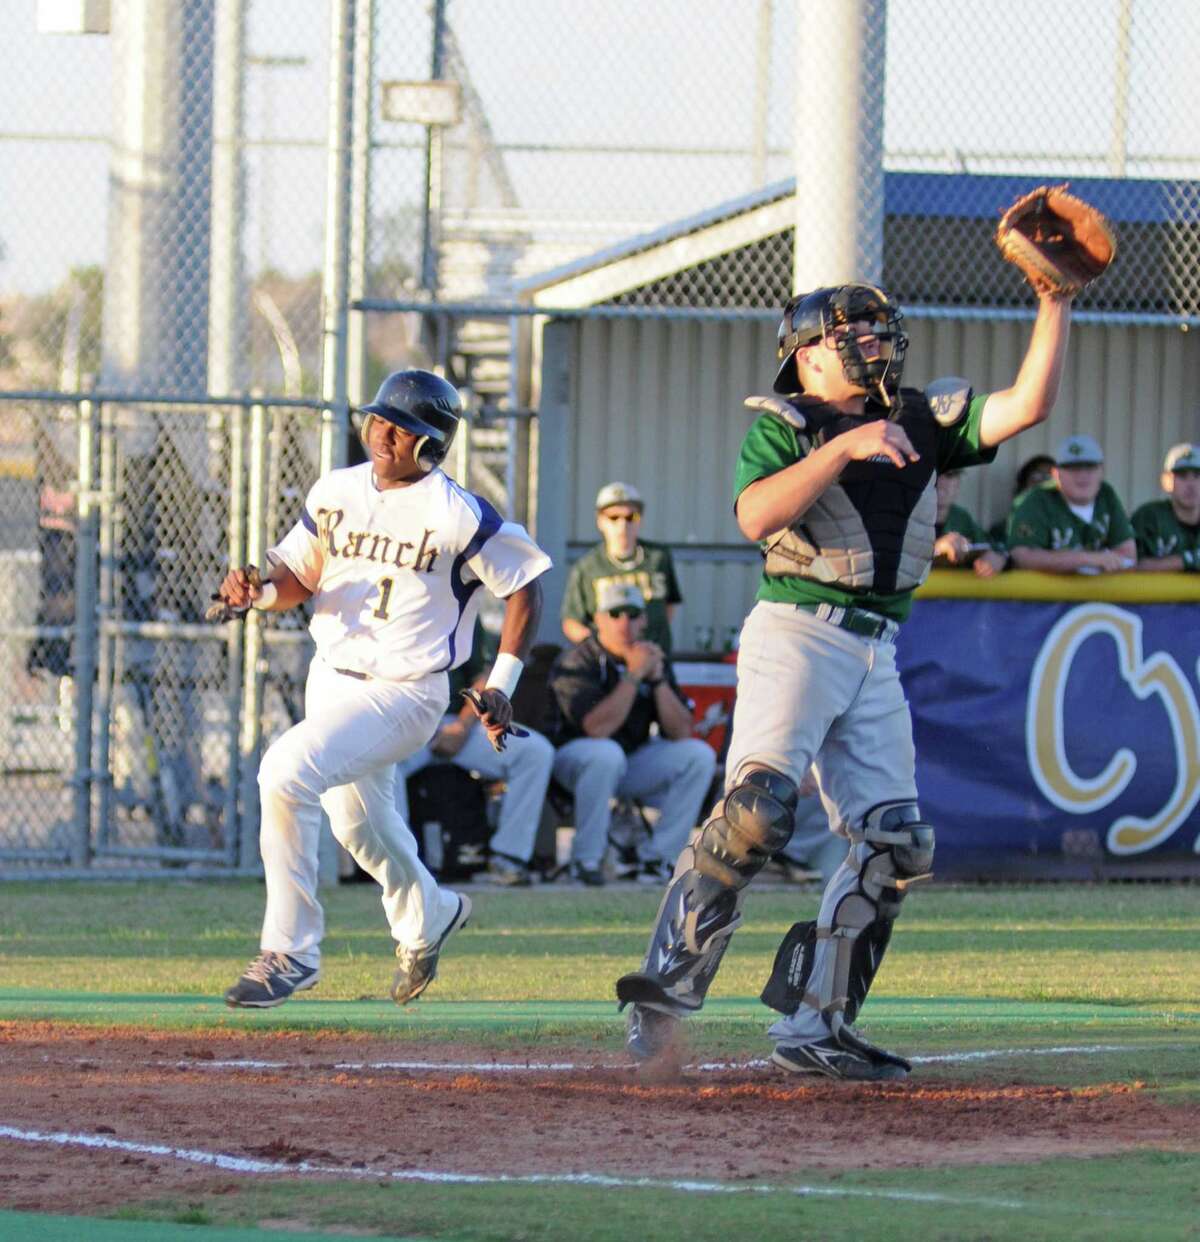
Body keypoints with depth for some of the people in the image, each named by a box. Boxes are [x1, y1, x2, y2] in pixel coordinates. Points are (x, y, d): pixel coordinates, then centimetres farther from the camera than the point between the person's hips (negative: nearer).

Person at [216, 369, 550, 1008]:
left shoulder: (458, 515, -15)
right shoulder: (336, 491, 2)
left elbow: (524, 586, -6)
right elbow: (299, 577, 11)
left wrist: (501, 686, -9)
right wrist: (257, 589, -12)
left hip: (403, 691, -7)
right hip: (331, 679, 7)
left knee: (286, 772, -25)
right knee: (357, 819, 22)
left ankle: (289, 950, -17)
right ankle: (427, 917, 54)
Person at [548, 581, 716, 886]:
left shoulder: (653, 659, 3)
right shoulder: (576, 663, -14)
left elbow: (681, 733, -4)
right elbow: (597, 728, -28)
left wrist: (658, 679, -16)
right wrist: (634, 675, -25)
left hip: (635, 762, 6)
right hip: (576, 756, -6)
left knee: (700, 755, -13)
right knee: (606, 753, -38)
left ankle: (656, 857, -11)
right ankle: (586, 858, -23)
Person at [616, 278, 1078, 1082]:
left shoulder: (925, 420, 15)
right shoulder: (784, 424, 2)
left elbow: (1028, 405, 4)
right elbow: (757, 516, -17)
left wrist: (1056, 302, -3)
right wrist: (843, 448, -23)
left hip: (876, 654, 6)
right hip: (796, 634, -6)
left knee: (897, 845, 0)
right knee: (758, 808, -24)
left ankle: (813, 1028, 5)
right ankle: (667, 988, -21)